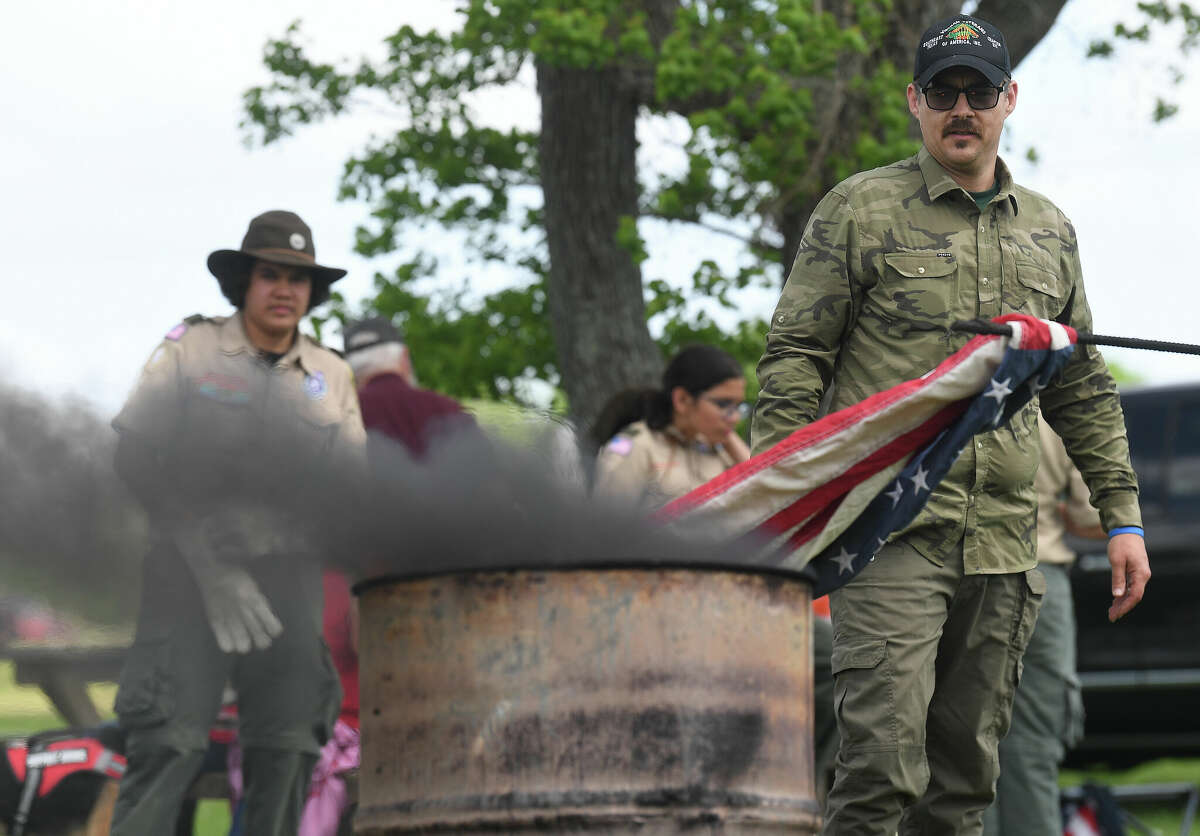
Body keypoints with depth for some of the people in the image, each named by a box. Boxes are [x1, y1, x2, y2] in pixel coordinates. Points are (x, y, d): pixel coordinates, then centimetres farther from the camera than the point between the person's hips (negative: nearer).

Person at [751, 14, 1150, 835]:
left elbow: (1083, 389, 23)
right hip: (890, 534, -5)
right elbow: (794, 359, 0)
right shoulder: (861, 211, 2)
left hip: (1002, 547, 5)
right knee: (884, 765, -15)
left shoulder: (1048, 231, 17)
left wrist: (1122, 514, 18)